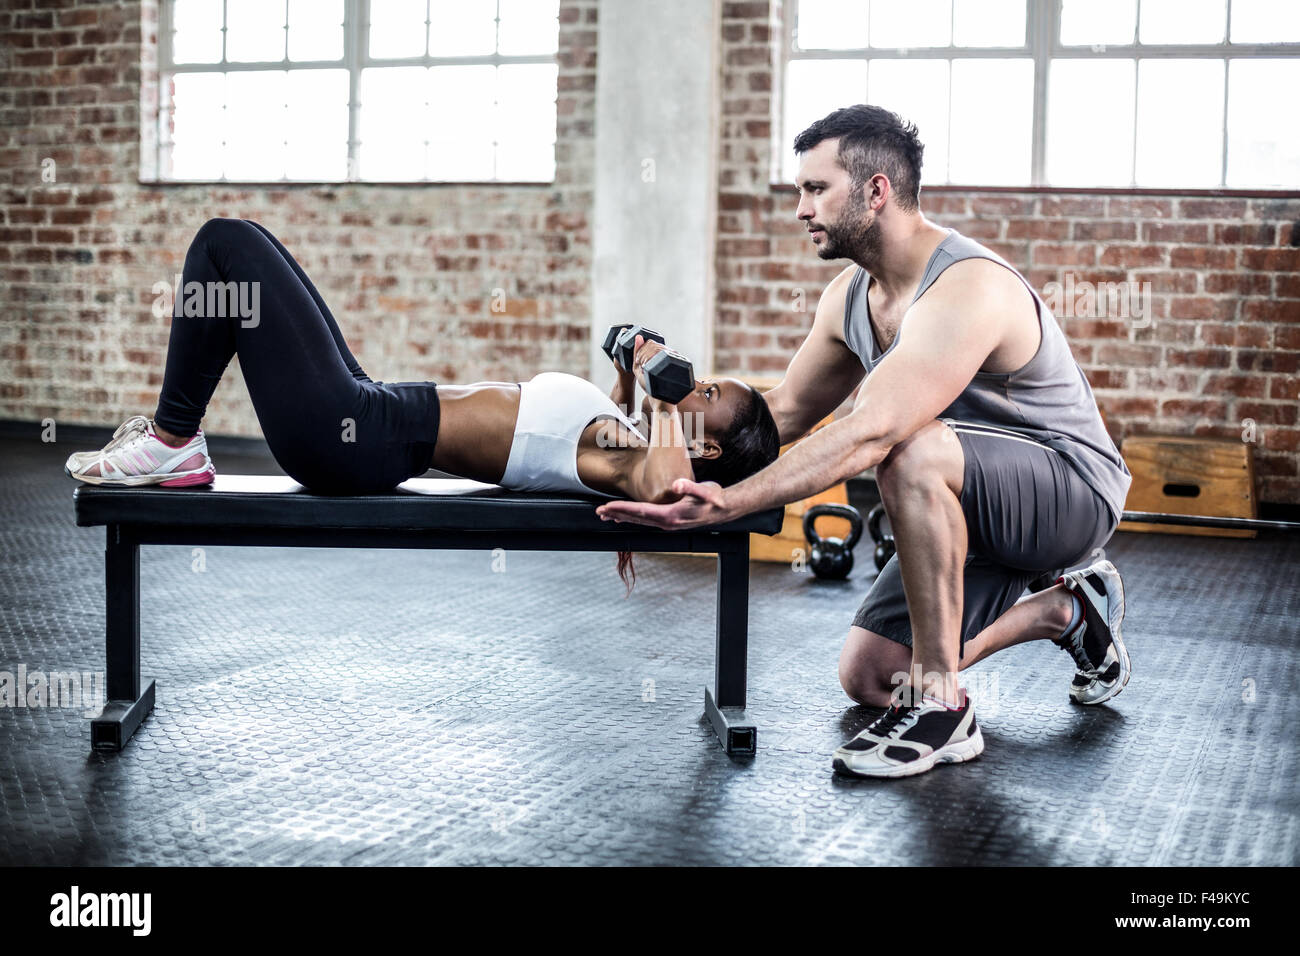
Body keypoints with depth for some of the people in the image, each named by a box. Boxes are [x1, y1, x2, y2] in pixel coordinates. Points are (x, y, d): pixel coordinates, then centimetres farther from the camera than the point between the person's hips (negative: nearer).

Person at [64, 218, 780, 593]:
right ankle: (171, 437, 23)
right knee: (238, 241, 19)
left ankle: (172, 445, 2)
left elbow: (659, 490, -41)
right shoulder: (629, 441, 9)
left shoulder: (636, 459, -17)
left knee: (228, 243, -9)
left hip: (348, 437, -10)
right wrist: (633, 377, 18)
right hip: (372, 412, 10)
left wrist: (664, 396, -26)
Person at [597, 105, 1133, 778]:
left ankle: (942, 712, -26)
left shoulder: (967, 289, -30)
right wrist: (684, 473, -3)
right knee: (867, 677, 3)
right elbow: (784, 412, 9)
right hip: (975, 505, 9)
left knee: (914, 452, -38)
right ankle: (1066, 611, 22)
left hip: (1074, 491, -9)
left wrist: (727, 503, -43)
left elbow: (870, 434, -40)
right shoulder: (849, 297, 0)